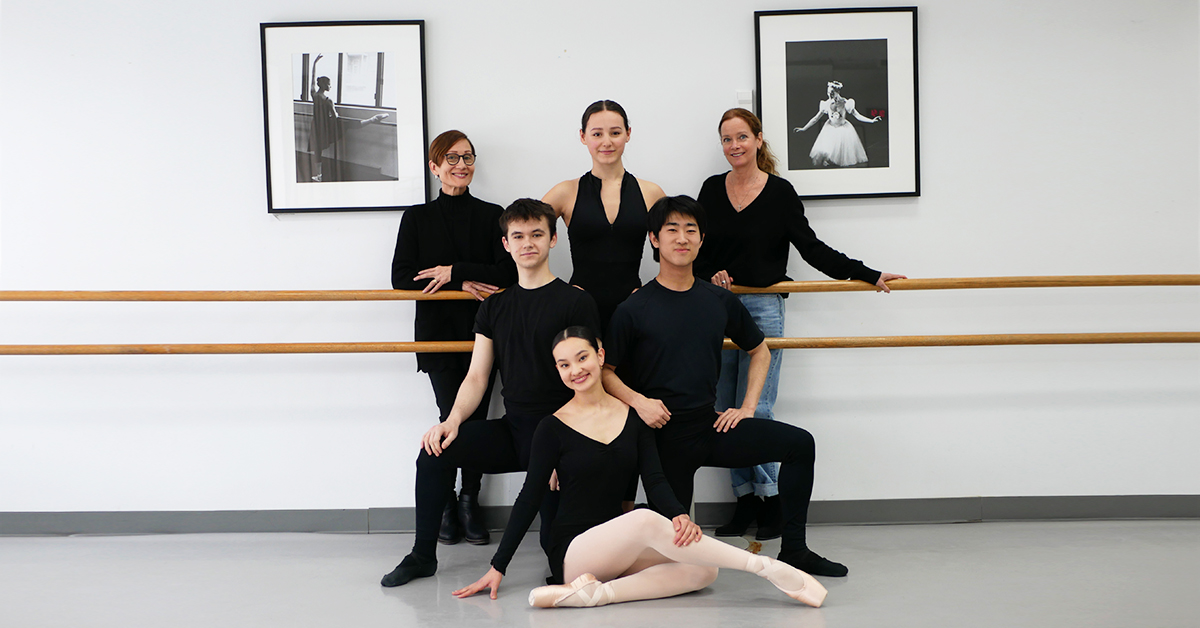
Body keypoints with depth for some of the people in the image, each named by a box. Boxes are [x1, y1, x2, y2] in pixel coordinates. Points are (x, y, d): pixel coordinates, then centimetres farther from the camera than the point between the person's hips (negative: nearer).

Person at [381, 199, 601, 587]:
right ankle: (423, 556, -2)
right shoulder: (495, 306, 12)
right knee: (436, 449, -19)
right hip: (511, 429, 4)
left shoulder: (576, 302, -4)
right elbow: (476, 378, 7)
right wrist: (453, 420, -12)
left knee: (555, 541, -8)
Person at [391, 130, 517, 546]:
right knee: (452, 417, -8)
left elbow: (508, 274, -4)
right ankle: (446, 504, 9)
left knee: (477, 418, 1)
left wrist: (455, 271, -13)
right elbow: (402, 278, -3)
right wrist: (462, 283, -12)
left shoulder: (492, 216, 8)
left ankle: (470, 504, 15)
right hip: (438, 334, -1)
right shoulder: (418, 218, 6)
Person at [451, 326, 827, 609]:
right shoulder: (553, 429, -2)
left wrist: (680, 515, -21)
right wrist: (497, 568, -2)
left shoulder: (633, 416, 7)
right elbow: (529, 499, 0)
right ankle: (768, 569, -30)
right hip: (572, 550, -5)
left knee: (702, 569, -21)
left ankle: (593, 593, -28)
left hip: (622, 548, 5)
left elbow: (654, 481, 2)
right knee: (646, 521, -34)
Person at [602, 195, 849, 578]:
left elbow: (759, 351, 17)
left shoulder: (720, 301, 4)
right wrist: (638, 401, -21)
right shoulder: (634, 309, -8)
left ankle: (793, 550, 3)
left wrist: (747, 408, 6)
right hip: (663, 436, -4)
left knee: (799, 443, -9)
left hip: (712, 426, 4)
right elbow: (604, 371, -4)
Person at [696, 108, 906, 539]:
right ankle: (745, 502, 13)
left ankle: (771, 500, 6)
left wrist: (869, 276, -5)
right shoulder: (712, 189, 10)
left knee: (755, 410, -8)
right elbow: (696, 250, 15)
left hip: (763, 307, -3)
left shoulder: (780, 192, 1)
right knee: (725, 411, 3)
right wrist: (710, 274, -6)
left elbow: (813, 249, 0)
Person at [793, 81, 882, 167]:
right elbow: (816, 118, -2)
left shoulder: (845, 103, -14)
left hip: (843, 129, -1)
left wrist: (871, 121, -23)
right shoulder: (826, 104, -8)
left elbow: (857, 116, -13)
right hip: (830, 129, 1)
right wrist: (804, 129, -5)